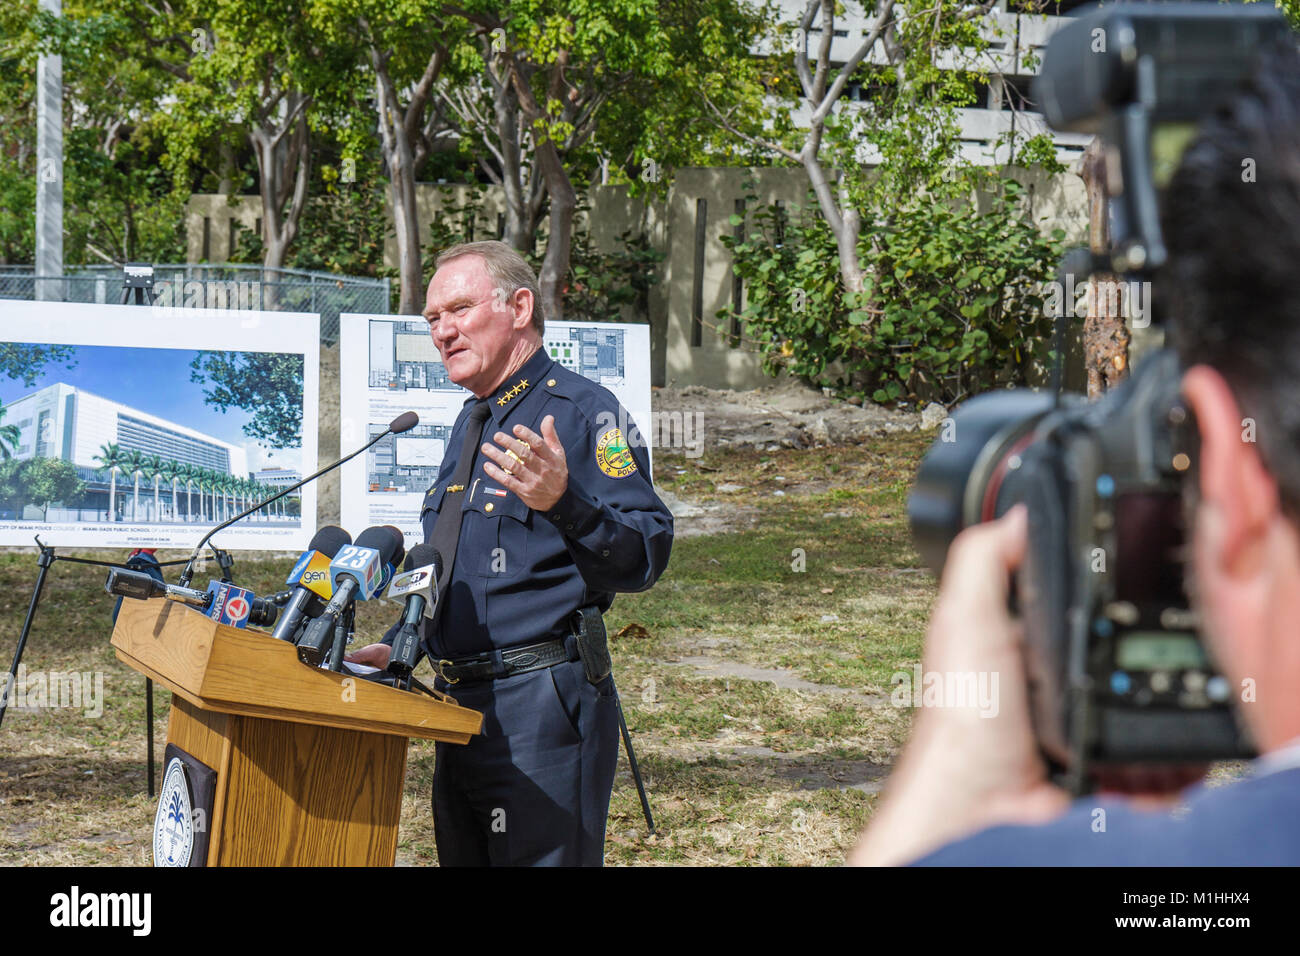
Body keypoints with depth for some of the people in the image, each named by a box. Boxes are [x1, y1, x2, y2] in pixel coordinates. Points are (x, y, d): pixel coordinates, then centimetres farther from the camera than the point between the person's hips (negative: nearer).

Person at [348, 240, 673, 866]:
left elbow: (645, 554, -21)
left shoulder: (581, 410, -10)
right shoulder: (472, 424, 19)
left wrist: (563, 503, -36)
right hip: (462, 707, 9)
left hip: (542, 703, -9)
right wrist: (393, 648, 18)